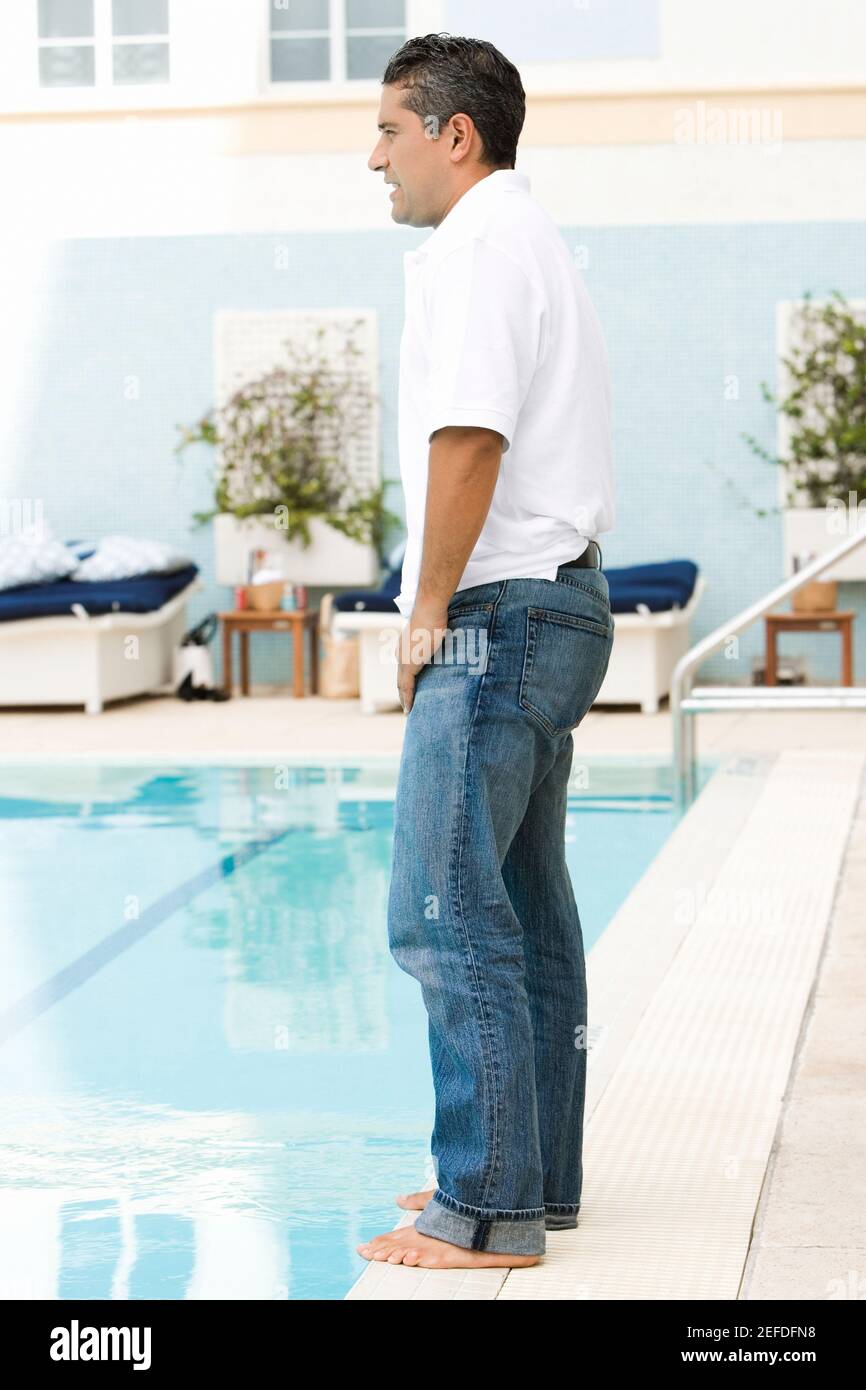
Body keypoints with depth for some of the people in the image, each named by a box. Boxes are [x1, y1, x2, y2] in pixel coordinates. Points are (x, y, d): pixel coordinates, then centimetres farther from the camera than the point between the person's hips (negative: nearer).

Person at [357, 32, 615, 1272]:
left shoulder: (474, 249, -12)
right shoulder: (538, 243, 21)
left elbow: (469, 439, -22)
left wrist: (429, 609, -14)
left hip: (501, 618, -11)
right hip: (562, 609, 11)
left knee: (448, 915, -9)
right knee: (530, 912, 13)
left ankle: (488, 1211, -7)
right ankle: (539, 1179, 20)